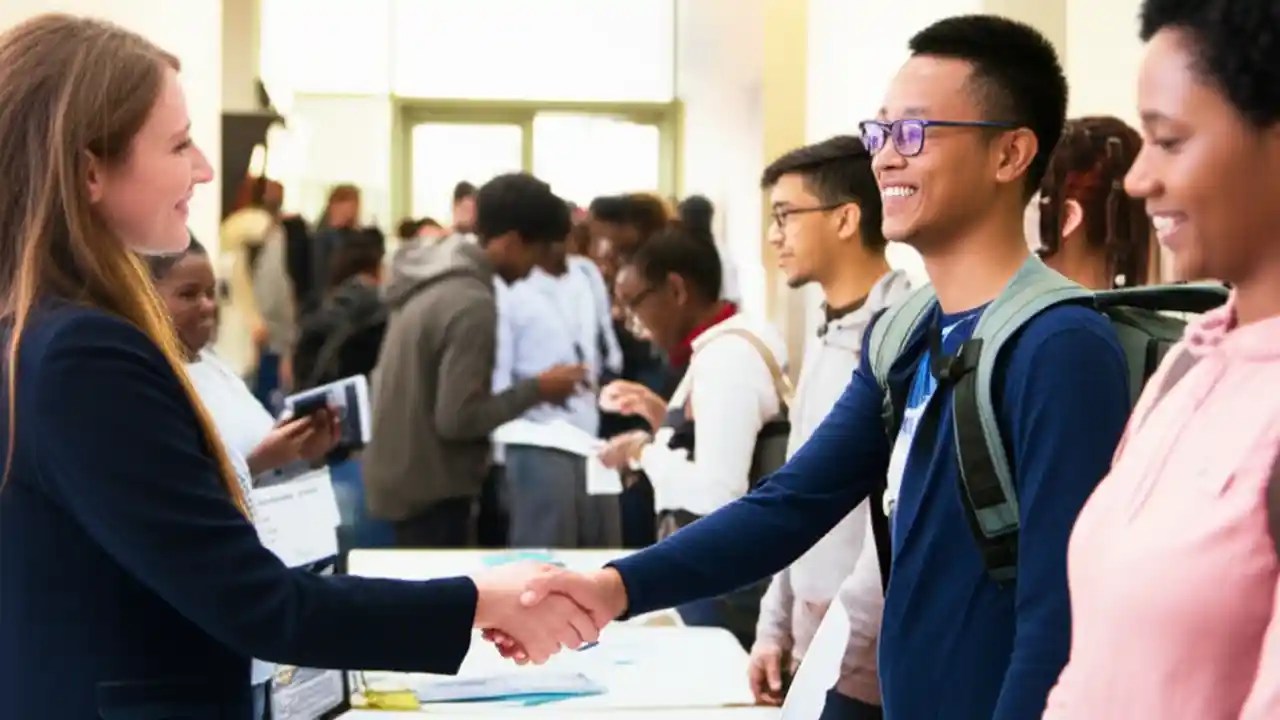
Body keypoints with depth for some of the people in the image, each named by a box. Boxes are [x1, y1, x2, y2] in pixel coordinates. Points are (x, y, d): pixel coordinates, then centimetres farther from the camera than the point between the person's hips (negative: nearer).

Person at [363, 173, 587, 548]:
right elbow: (456, 418, -25)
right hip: (430, 489, -9)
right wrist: (536, 389, -15)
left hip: (400, 474, 9)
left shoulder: (433, 274, 6)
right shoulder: (472, 304, -22)